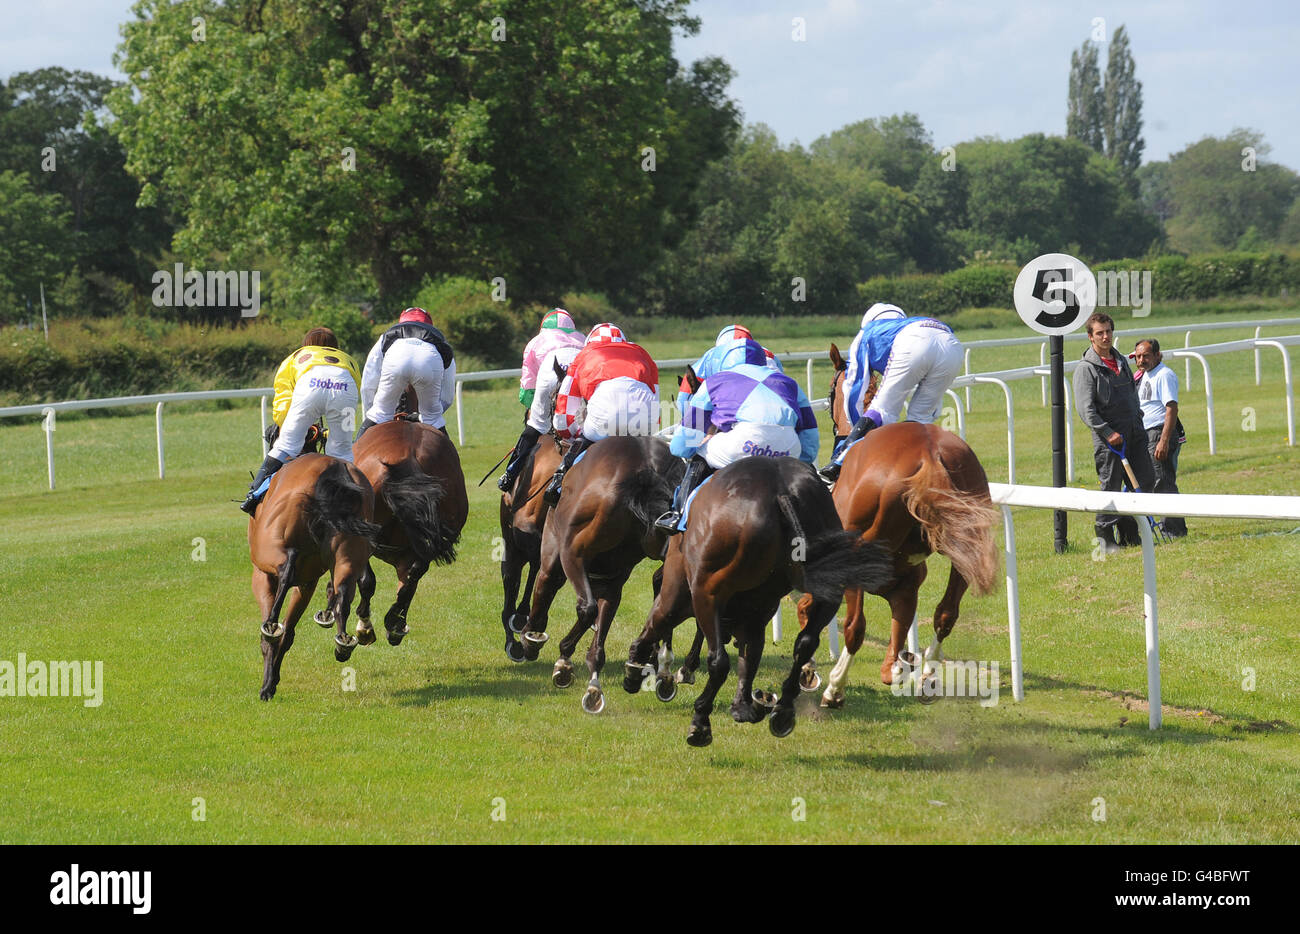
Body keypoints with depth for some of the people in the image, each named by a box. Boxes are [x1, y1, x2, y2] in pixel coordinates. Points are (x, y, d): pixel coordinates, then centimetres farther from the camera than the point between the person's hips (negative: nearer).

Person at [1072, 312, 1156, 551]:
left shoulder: (1121, 361, 15)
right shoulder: (1086, 369, -8)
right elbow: (1085, 409, -14)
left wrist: (1138, 420, 18)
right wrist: (1108, 433, -19)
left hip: (1134, 433, 7)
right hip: (1108, 439, -7)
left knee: (1146, 482, 5)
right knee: (1111, 486, -4)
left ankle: (1129, 533, 17)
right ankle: (1106, 536, 6)